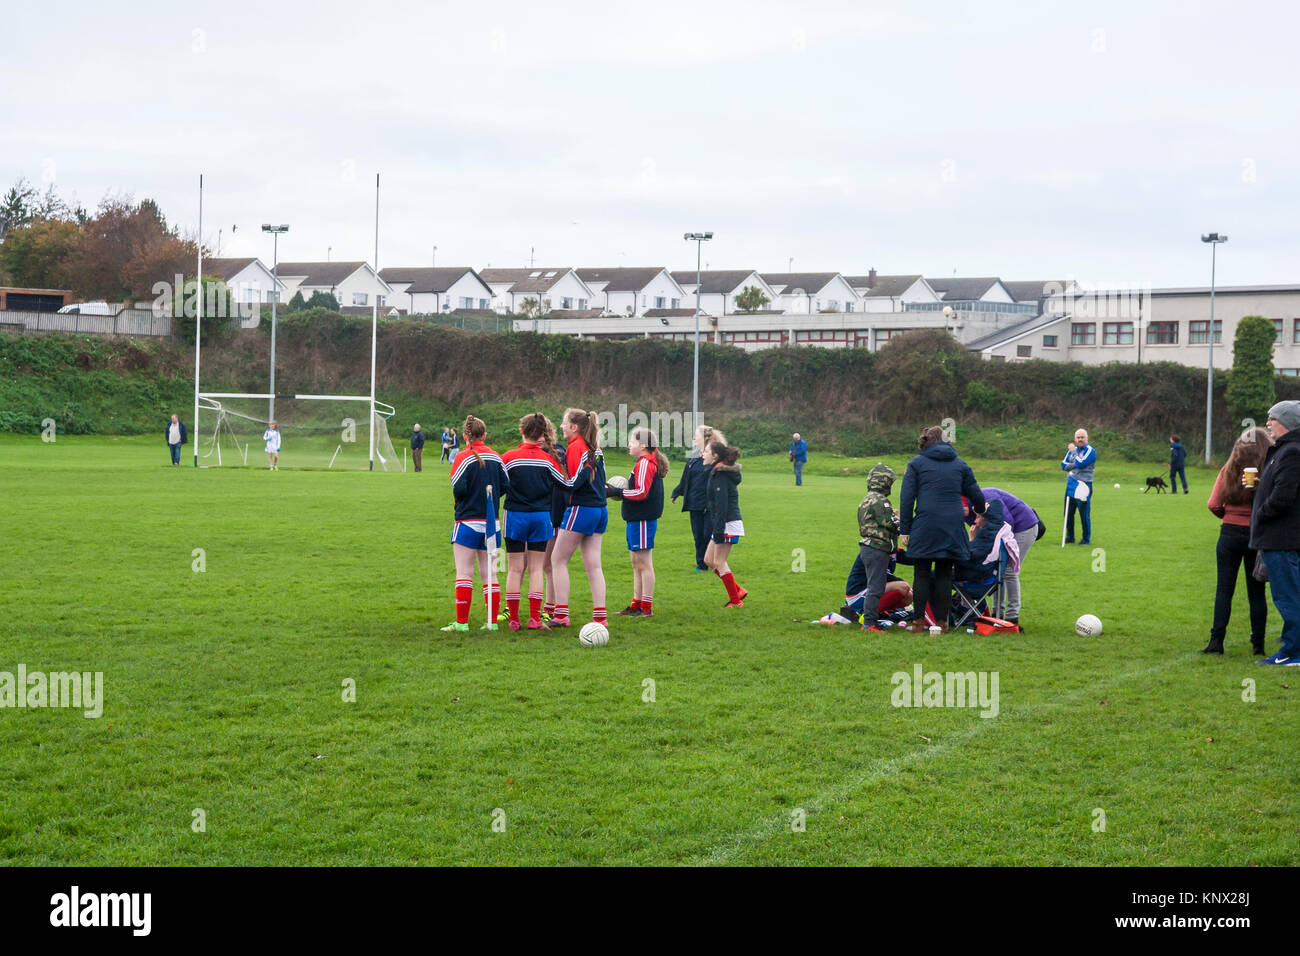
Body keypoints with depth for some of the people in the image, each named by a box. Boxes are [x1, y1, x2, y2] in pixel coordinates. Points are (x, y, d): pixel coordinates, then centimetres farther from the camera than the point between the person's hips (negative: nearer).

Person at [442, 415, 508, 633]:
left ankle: (461, 622, -4)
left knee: (464, 573, -2)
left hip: (468, 522, -5)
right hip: (491, 523, 5)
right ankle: (492, 621, 8)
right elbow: (506, 486, 2)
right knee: (489, 573, 9)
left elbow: (459, 489, -18)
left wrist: (459, 500, 4)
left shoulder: (464, 458, -10)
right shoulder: (496, 458, 3)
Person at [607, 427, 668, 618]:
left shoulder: (645, 463, -15)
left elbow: (641, 492, -21)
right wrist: (619, 491, 10)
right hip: (637, 520, 11)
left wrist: (617, 492, -13)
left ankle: (646, 608, -3)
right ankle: (637, 604, 20)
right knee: (637, 564, 15)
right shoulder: (649, 462, 17)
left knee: (644, 564, -6)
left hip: (642, 521, -11)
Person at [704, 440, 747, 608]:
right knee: (709, 559, 13)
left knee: (719, 562, -3)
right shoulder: (715, 472, 15)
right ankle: (738, 591, 16)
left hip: (727, 524, -10)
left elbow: (721, 504, -21)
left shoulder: (720, 474, -16)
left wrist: (718, 530, -21)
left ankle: (735, 600, 3)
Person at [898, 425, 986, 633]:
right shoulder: (960, 465, 13)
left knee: (922, 574, 3)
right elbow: (976, 495, 19)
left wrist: (904, 530, 2)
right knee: (944, 574, 7)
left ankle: (919, 621, 0)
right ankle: (941, 621, 5)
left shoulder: (916, 464, 5)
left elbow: (907, 499, 0)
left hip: (924, 527, -2)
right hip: (952, 527, 2)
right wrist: (980, 511, 41)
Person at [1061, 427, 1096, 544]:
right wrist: (1074, 465, -10)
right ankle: (1070, 537, 20)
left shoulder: (1090, 451, -4)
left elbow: (1080, 464, -17)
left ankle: (1086, 539, 5)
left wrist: (1073, 451, -6)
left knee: (1084, 514, -4)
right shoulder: (1072, 450, 16)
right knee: (1068, 513, 9)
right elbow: (1063, 465, 6)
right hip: (1071, 485, 6)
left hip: (1083, 485, -6)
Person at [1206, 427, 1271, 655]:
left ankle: (1217, 641, 0)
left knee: (1224, 590, 6)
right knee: (1256, 592, 8)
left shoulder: (1228, 470, -3)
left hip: (1230, 533, 1)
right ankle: (1257, 644, 11)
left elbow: (1213, 505, -5)